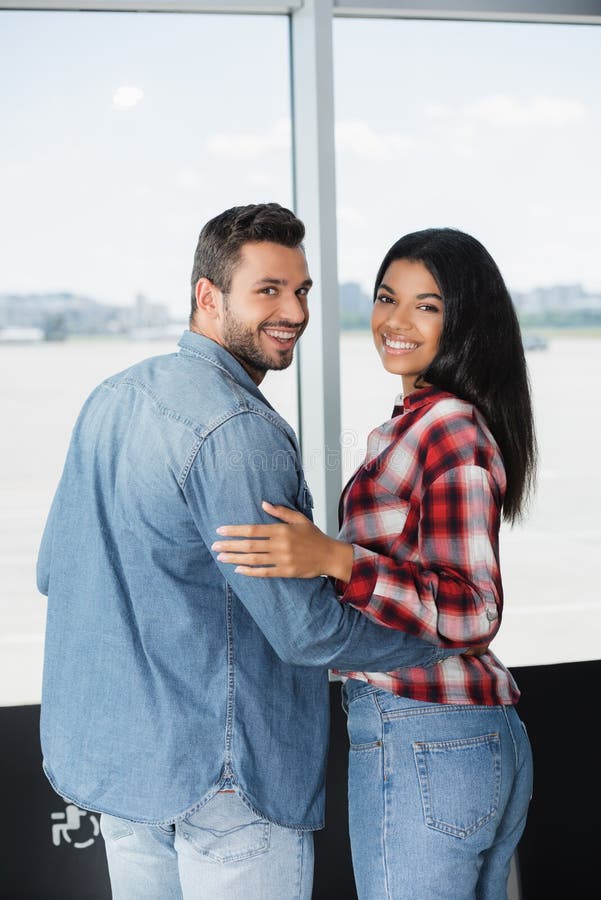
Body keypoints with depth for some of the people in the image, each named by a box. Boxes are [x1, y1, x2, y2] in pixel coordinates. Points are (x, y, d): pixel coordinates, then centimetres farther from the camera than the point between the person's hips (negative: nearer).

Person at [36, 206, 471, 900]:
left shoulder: (110, 399, 6)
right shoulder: (238, 432, -22)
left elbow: (53, 571, 13)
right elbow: (307, 630, -21)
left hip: (111, 758, 9)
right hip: (218, 778, -8)